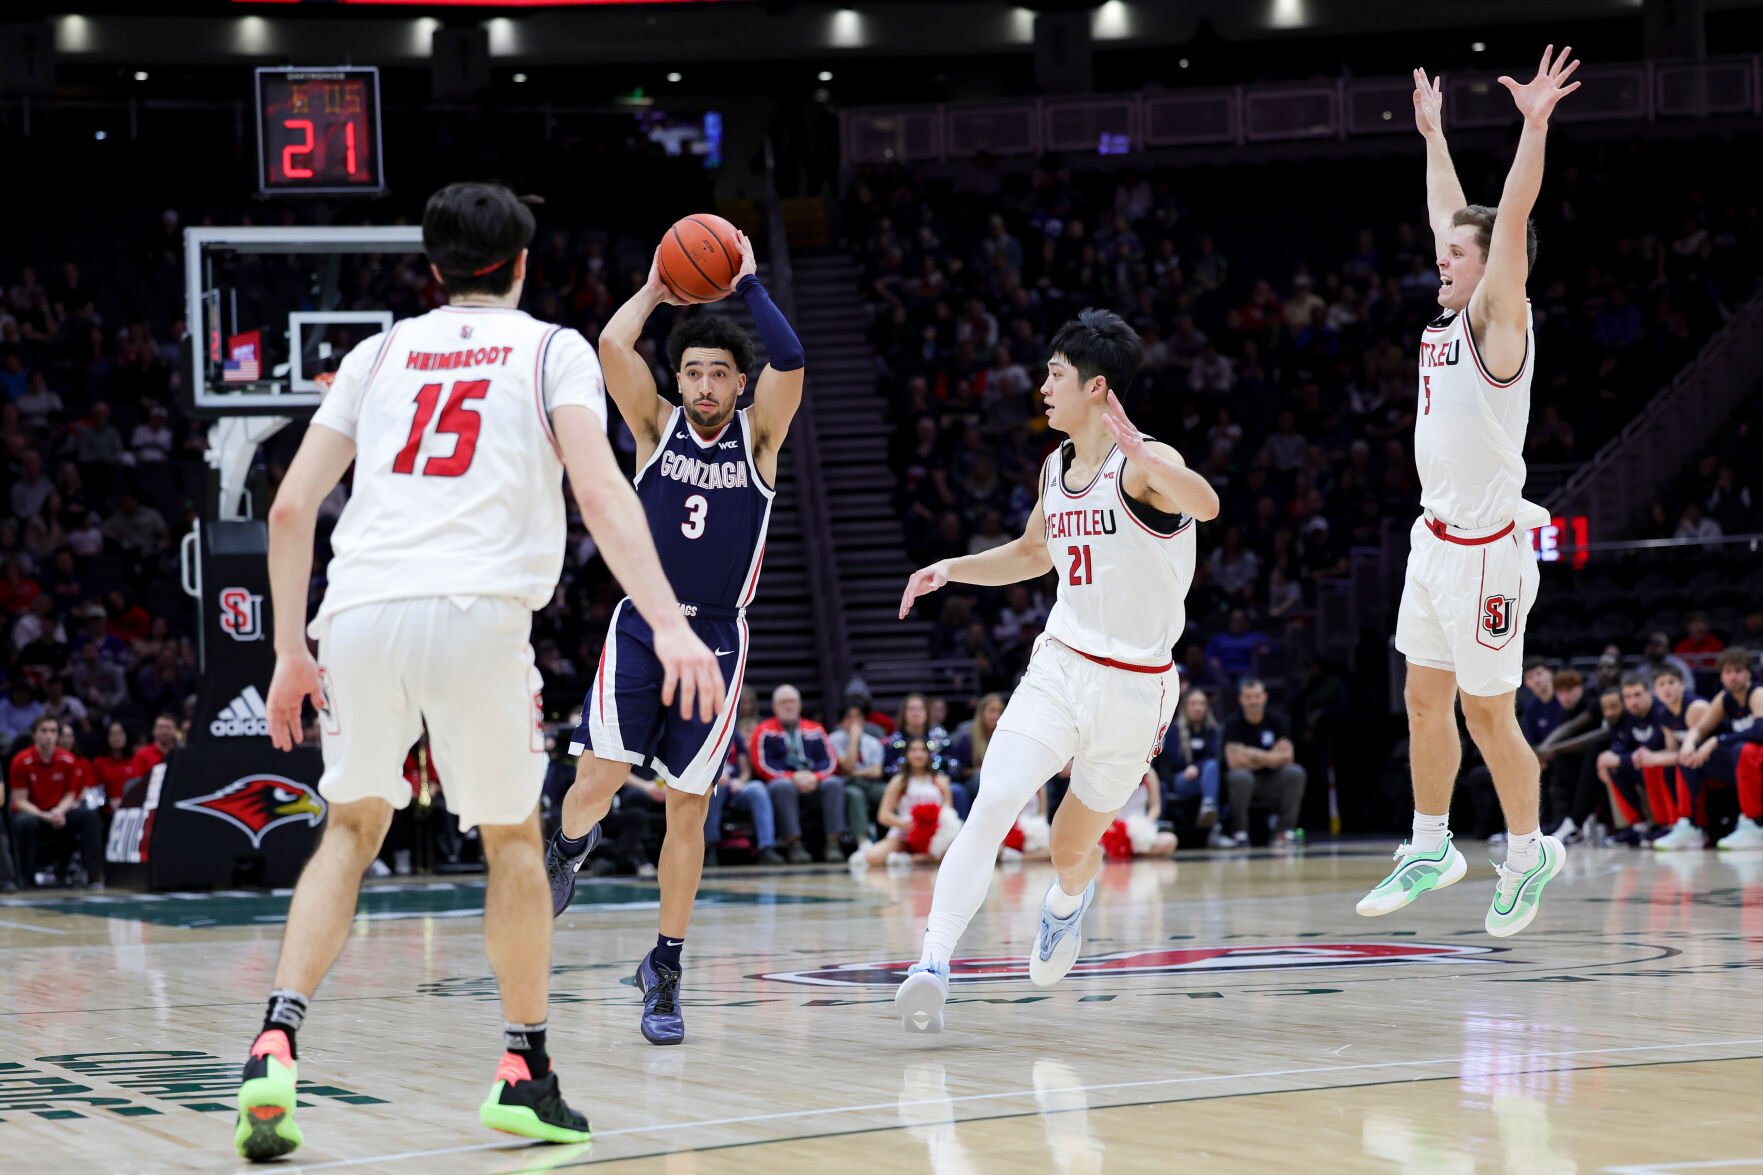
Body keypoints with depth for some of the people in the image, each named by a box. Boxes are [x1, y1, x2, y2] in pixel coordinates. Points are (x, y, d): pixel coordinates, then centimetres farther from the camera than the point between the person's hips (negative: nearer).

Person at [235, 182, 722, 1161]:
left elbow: (290, 508, 16)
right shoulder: (552, 349, 13)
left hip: (359, 607, 3)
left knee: (352, 828, 19)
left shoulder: (379, 353, 22)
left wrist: (292, 650, 23)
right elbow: (599, 492, -4)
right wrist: (668, 624, -11)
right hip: (476, 610, -3)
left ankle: (275, 1046, 2)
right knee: (512, 837, 16)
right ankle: (524, 1073, 20)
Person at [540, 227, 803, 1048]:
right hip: (640, 625, 0)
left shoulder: (758, 435, 1)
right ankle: (568, 851, 22)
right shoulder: (656, 425, 2)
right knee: (600, 777, -15)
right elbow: (612, 346, -14)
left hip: (717, 638, 0)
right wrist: (657, 288, -2)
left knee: (688, 806, 1)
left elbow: (790, 362, -18)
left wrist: (747, 282, -11)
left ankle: (665, 970, 11)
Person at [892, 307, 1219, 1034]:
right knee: (991, 805, -19)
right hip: (1058, 666, 4)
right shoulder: (1056, 467, 7)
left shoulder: (1146, 463, -16)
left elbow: (1204, 505, -39)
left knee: (1072, 847, 13)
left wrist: (1140, 460, -57)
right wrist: (952, 570, 10)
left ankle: (1068, 900, 49)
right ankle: (933, 964, -25)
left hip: (1133, 688, -4)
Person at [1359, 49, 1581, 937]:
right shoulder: (1452, 317, 8)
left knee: (1486, 713, 1)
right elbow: (1450, 214, 22)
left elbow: (1510, 220, -24)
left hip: (1484, 551, -8)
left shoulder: (1499, 319, -11)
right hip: (1435, 539, 8)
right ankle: (1430, 849, 24)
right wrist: (1432, 133, 28)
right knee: (1425, 701, 13)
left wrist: (1535, 126, -31)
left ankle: (1527, 854, 17)